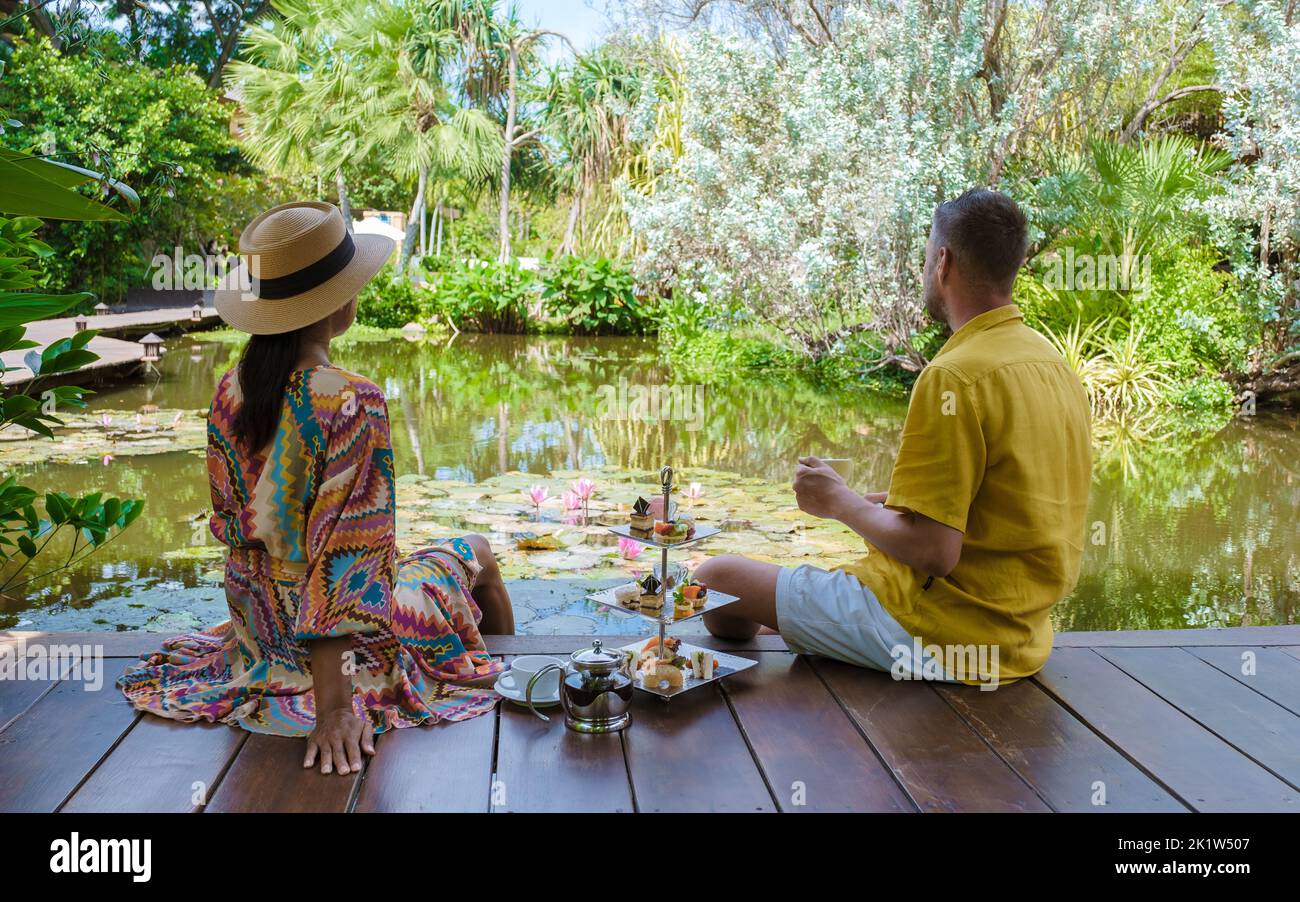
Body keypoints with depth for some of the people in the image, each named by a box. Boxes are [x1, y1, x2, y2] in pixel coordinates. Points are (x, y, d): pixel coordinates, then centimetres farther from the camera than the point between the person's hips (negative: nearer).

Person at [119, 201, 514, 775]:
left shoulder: (228, 394, -7)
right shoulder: (352, 403, -28)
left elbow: (233, 525, 5)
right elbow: (346, 558, -30)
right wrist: (333, 707, -27)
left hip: (256, 633, 7)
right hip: (346, 640, -7)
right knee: (476, 556, 22)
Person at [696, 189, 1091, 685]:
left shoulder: (955, 375, -21)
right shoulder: (1054, 362, 8)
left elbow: (932, 551, -23)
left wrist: (843, 504, -6)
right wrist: (888, 503, 18)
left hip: (939, 630, -10)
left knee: (717, 579, -4)